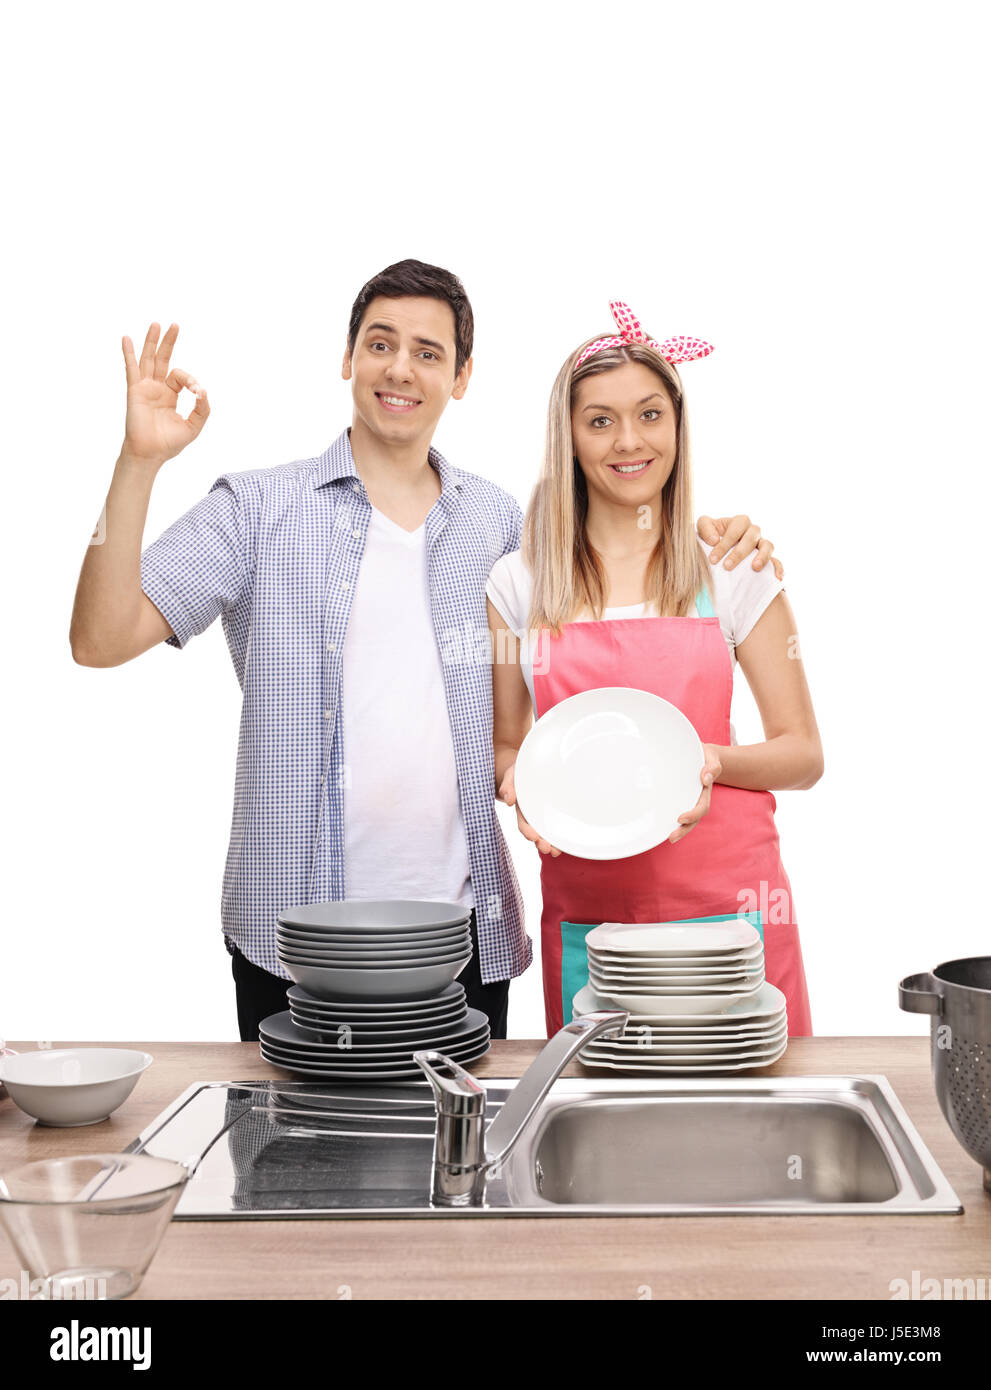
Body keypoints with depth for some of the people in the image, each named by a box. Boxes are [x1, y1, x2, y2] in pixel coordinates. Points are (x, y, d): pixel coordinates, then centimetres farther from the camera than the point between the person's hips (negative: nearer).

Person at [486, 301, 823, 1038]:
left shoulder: (736, 568, 3)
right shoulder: (519, 582, 6)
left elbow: (803, 754, 4)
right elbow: (506, 747, 13)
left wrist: (711, 762, -14)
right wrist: (523, 785, -9)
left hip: (727, 898, 0)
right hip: (585, 909, 1)